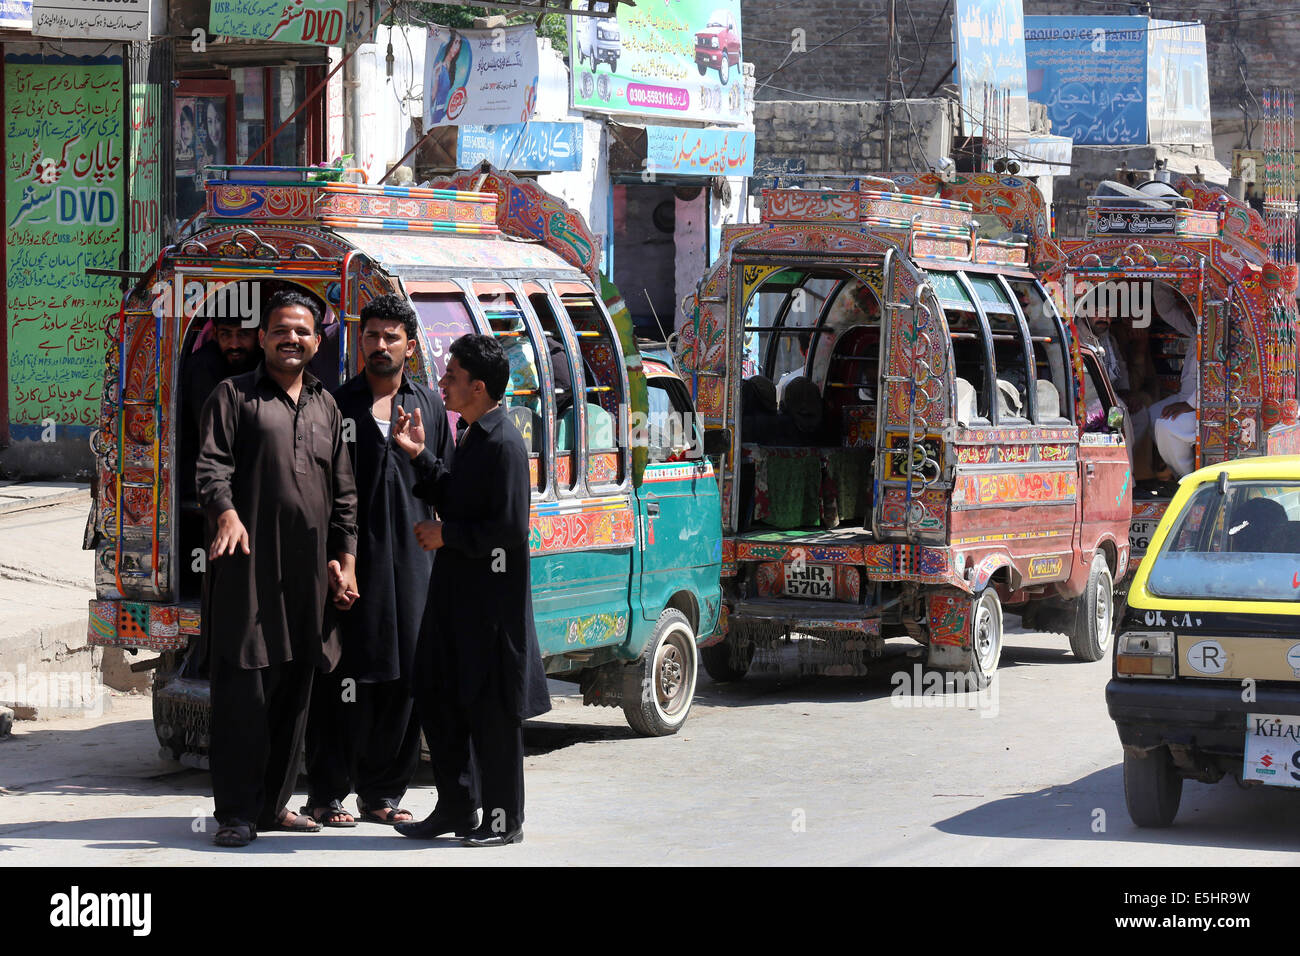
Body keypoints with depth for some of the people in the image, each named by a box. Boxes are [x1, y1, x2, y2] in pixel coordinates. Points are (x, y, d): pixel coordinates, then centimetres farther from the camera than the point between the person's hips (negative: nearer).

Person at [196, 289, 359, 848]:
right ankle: (236, 811, -4)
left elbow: (343, 491, 20)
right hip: (248, 565, -5)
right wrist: (226, 512, -25)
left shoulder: (325, 407, 19)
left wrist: (344, 558, 12)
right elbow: (212, 464, -6)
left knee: (294, 690, 8)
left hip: (308, 570, 5)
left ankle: (274, 804, 16)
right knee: (243, 687, -7)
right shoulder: (234, 395, 5)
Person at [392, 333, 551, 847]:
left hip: (491, 601, -10)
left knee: (490, 709, -1)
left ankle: (503, 819, 9)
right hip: (458, 593, 10)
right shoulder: (475, 437, 12)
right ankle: (456, 807, 22)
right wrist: (419, 456, 10)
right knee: (438, 697, 13)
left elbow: (509, 529, -23)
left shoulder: (503, 444, -18)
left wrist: (446, 535, -14)